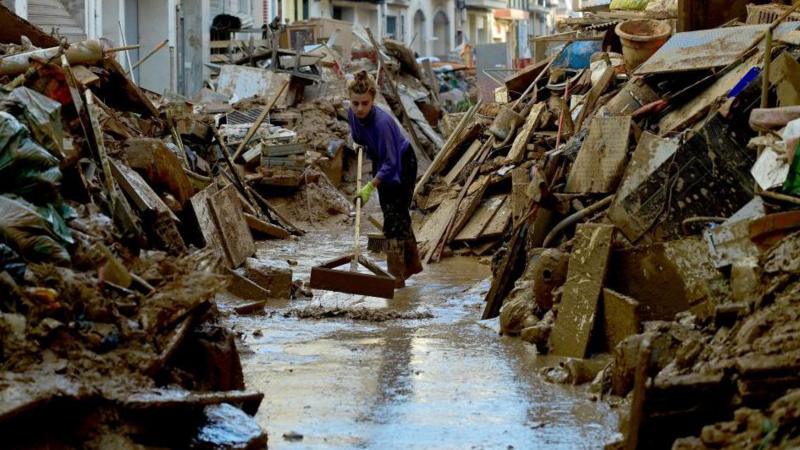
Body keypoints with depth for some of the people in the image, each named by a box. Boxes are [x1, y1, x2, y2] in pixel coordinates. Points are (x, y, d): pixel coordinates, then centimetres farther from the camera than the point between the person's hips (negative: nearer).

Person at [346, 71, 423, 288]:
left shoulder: (382, 122, -37)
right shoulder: (352, 113, -17)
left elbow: (390, 164, -35)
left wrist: (370, 187, -39)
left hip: (401, 166, -7)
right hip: (382, 164, 7)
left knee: (394, 217, -10)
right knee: (399, 216, 16)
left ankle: (396, 276, -7)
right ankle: (412, 264, 31)